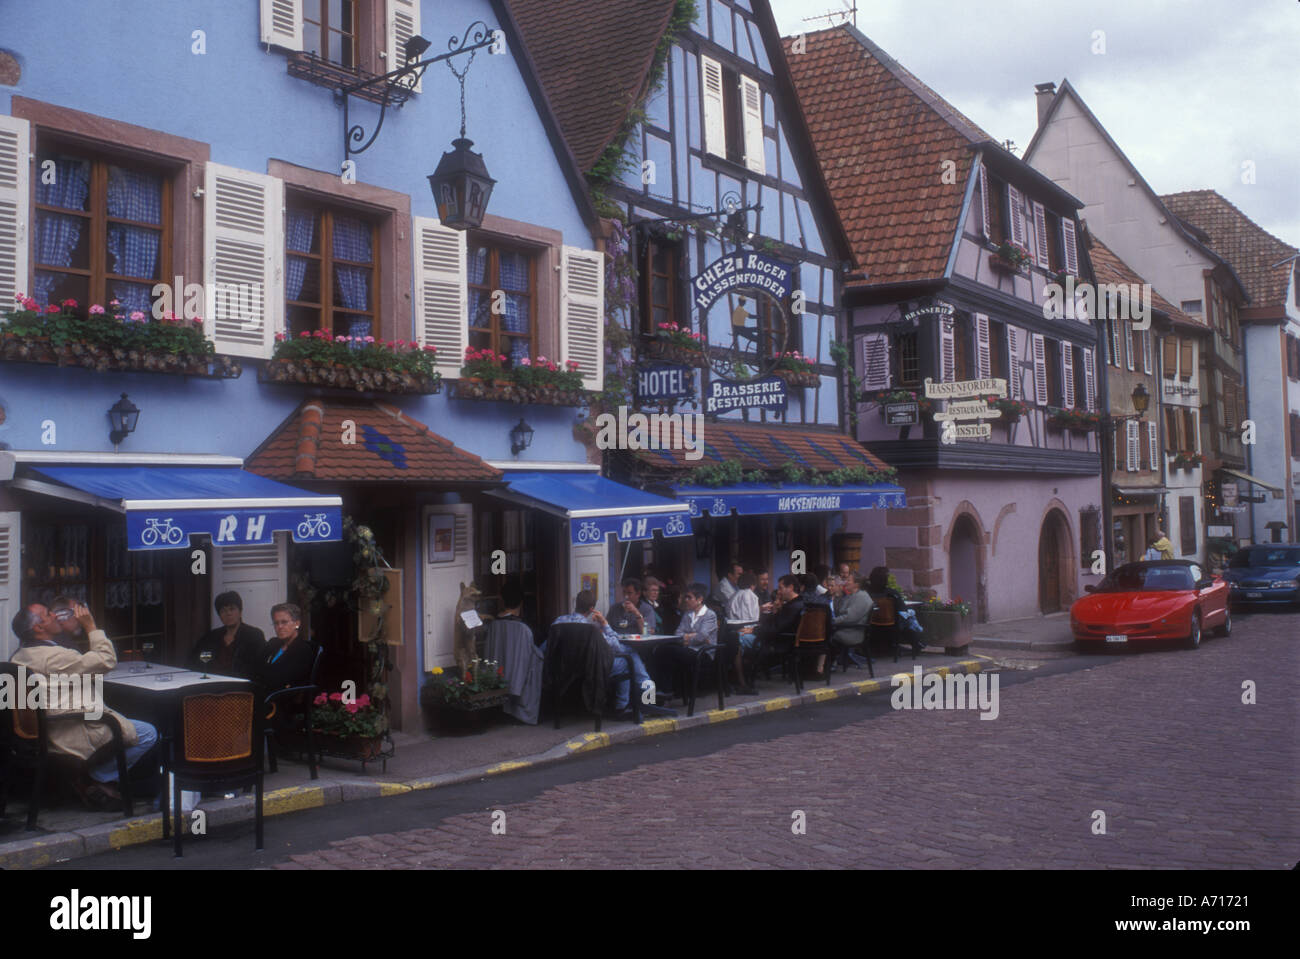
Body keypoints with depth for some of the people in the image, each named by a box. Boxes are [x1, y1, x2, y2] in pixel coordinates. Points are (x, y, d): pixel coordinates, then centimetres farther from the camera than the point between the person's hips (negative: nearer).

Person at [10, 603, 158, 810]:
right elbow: (107, 660, -22)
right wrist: (90, 626, -14)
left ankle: (93, 776, 17)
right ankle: (96, 778, 3)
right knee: (148, 734, -4)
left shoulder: (19, 657, 7)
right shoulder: (54, 657, -24)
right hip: (76, 737, -10)